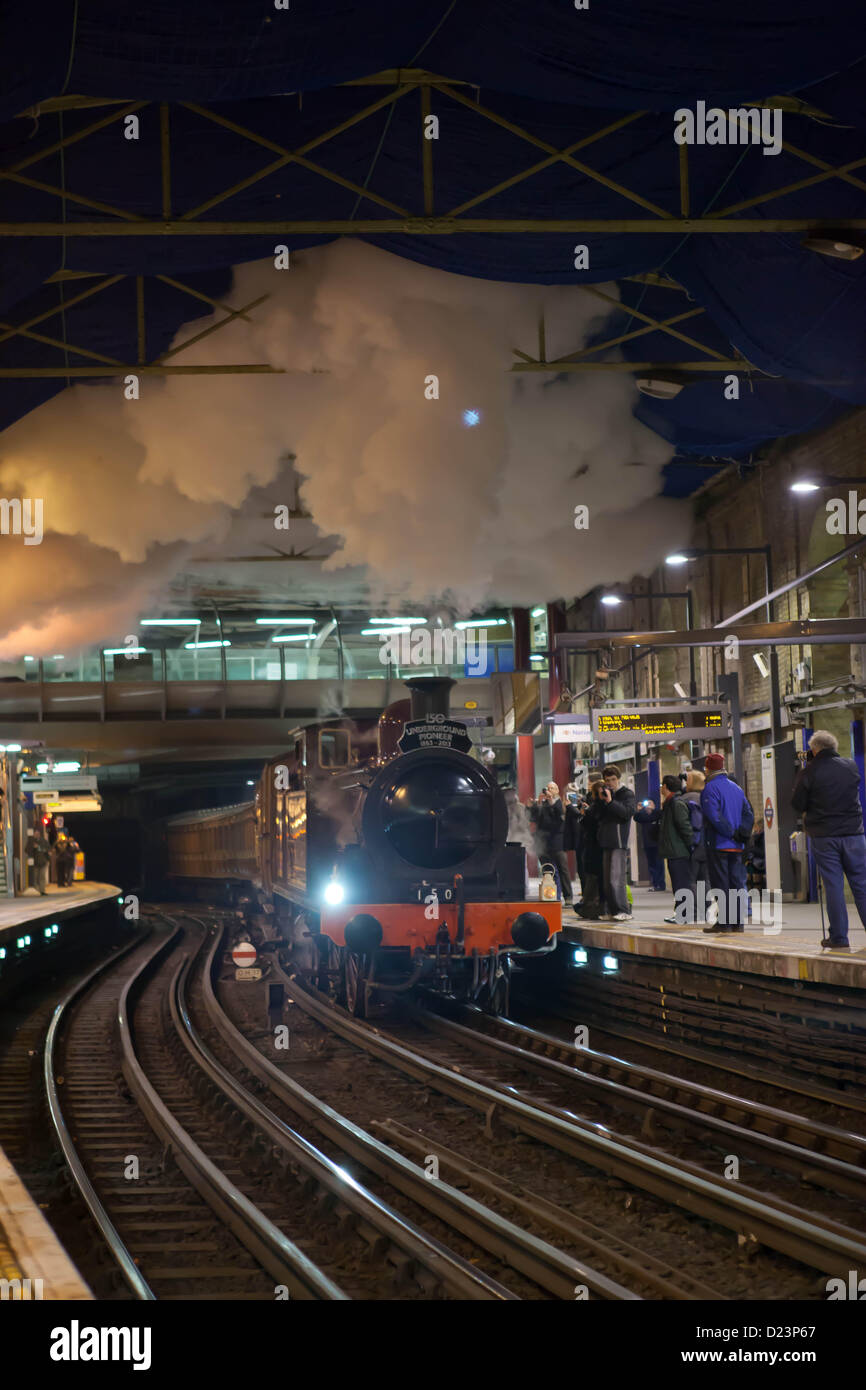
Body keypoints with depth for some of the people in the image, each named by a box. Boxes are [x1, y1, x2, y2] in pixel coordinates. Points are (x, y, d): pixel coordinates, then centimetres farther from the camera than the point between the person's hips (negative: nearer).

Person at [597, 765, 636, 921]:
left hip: (619, 842, -8)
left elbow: (628, 812, -17)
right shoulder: (607, 793, 19)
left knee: (616, 878, -16)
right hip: (607, 842, 8)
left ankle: (623, 910, -15)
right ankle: (613, 910, 14)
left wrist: (610, 801, -19)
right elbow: (600, 816, 19)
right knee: (608, 879, 8)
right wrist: (601, 801, 3)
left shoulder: (627, 794, -1)